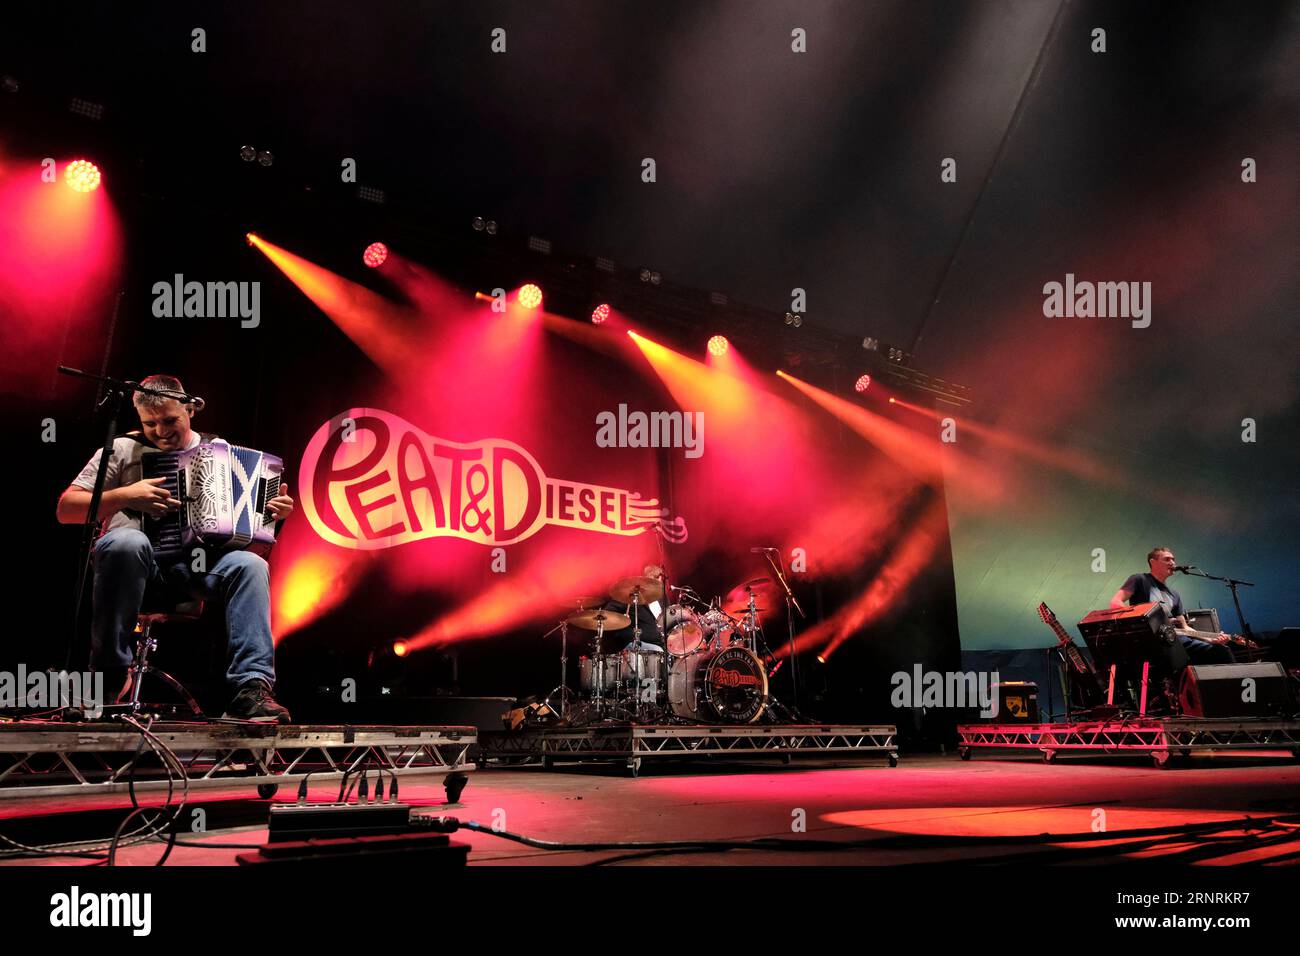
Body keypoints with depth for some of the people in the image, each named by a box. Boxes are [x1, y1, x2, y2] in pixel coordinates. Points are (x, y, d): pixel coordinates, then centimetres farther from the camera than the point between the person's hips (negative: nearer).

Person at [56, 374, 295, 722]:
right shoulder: (122, 449, 7)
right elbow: (66, 509, 1)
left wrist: (275, 511, -2)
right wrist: (124, 496, -15)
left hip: (198, 563, 2)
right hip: (141, 563, -2)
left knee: (250, 565, -28)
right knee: (127, 542, -38)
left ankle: (252, 688, -33)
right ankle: (109, 676, -25)